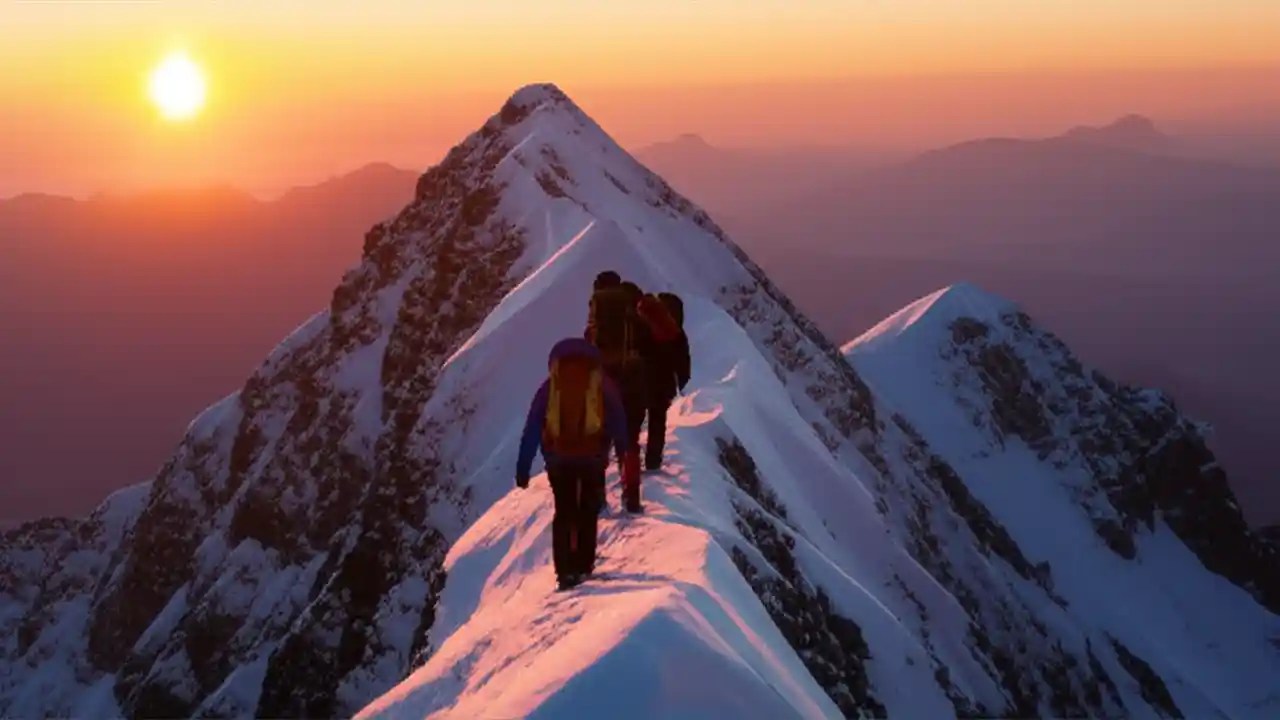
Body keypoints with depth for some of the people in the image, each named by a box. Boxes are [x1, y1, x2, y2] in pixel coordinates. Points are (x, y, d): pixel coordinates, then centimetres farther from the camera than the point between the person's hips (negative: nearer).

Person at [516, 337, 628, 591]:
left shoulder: (550, 386, 9)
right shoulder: (601, 383, 7)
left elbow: (531, 430, 6)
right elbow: (618, 422, 0)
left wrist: (523, 469, 7)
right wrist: (624, 454, 2)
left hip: (559, 459, 1)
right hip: (593, 458, -1)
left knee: (564, 514, 12)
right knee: (587, 513, 16)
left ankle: (565, 571, 4)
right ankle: (583, 567, 13)